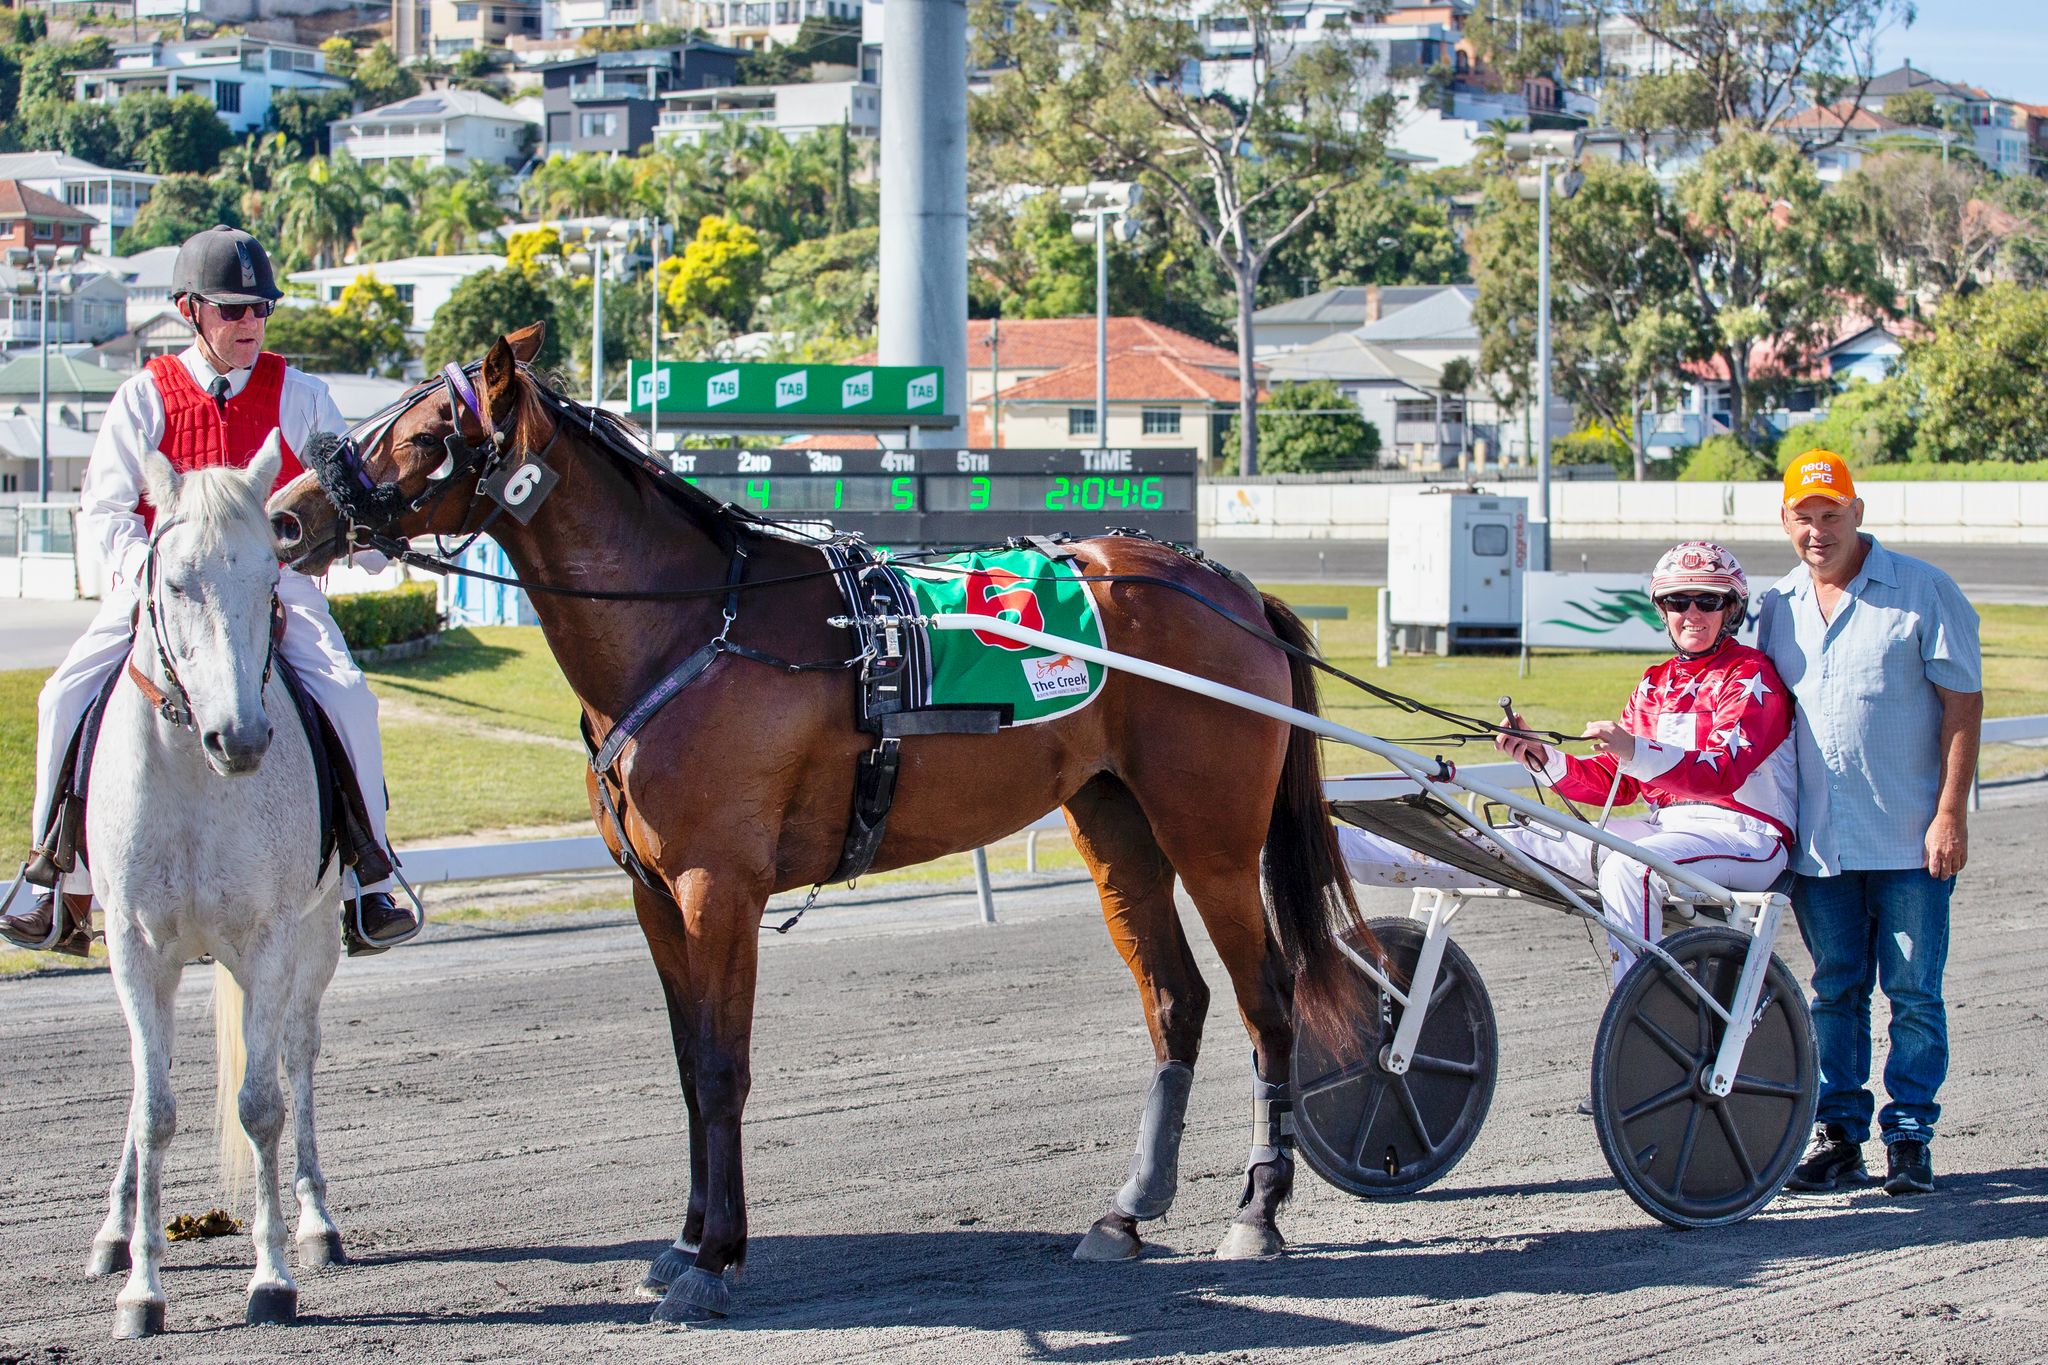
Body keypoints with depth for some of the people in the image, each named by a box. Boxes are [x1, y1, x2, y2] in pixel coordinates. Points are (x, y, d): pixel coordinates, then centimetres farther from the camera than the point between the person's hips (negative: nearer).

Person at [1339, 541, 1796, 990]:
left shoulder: (1752, 677, -3)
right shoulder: (1656, 684, 19)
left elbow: (1723, 773, -20)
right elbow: (1613, 782, 10)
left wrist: (1636, 752, -34)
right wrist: (1543, 758, -7)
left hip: (1742, 834, -6)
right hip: (1665, 828, 6)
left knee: (1627, 868, -37)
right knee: (1523, 843, -6)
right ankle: (1332, 847, -13)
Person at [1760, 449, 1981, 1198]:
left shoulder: (1923, 591, -3)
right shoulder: (1779, 606, 11)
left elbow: (1963, 702, -5)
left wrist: (1949, 814, -11)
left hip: (1910, 838, -4)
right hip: (1818, 840, 4)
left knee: (1913, 991, 0)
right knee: (1835, 990, 8)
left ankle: (1909, 1136, 8)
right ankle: (1838, 1133, 14)